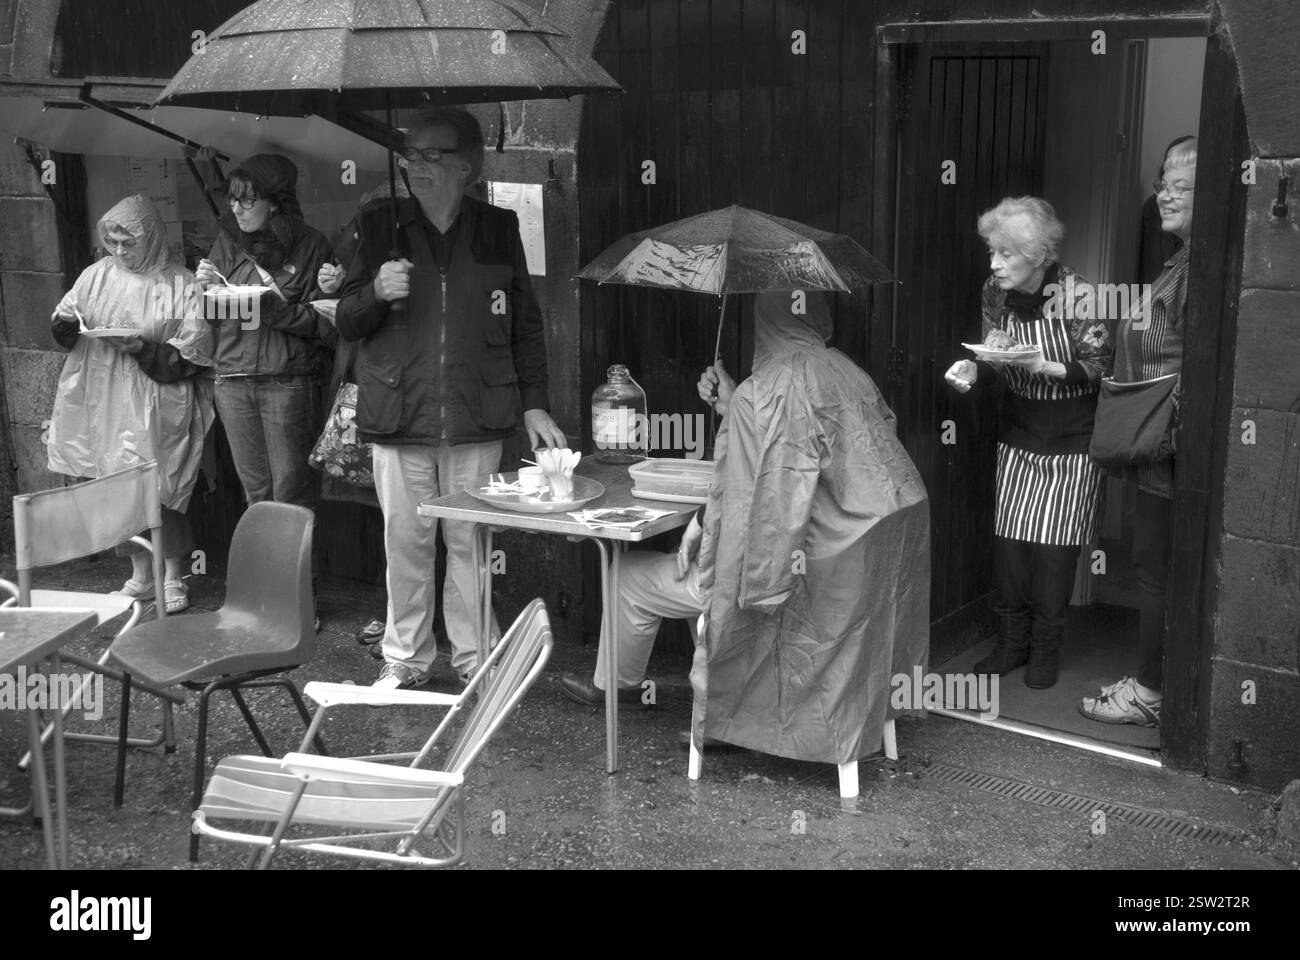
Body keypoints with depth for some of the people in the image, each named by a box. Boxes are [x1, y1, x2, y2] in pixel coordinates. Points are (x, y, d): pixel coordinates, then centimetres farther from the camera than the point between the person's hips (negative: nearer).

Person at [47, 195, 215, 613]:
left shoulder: (181, 286, -5)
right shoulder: (99, 274, 7)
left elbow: (193, 355, -8)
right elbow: (61, 323, 14)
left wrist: (145, 348, -20)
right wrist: (68, 322, -9)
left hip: (156, 409, -4)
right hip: (104, 405, 4)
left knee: (157, 489, -5)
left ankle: (173, 580, 11)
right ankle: (141, 575, 21)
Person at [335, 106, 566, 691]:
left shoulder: (498, 231, 6)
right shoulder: (380, 230, 5)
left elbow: (525, 327, 11)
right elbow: (345, 324, 8)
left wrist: (534, 405, 6)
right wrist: (376, 293, -13)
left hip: (476, 422, 0)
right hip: (398, 418, 0)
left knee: (471, 542, 5)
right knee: (405, 541, 5)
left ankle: (474, 655, 20)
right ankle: (406, 657, 20)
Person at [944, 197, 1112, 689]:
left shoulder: (1077, 295, -19)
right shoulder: (994, 292, -3)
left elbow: (1098, 368, -13)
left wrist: (1044, 366, -29)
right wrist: (974, 369, -14)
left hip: (1069, 441, -4)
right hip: (1017, 434, 5)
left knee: (1053, 548, 0)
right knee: (1007, 541, 4)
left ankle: (1045, 648, 16)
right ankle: (1011, 641, 18)